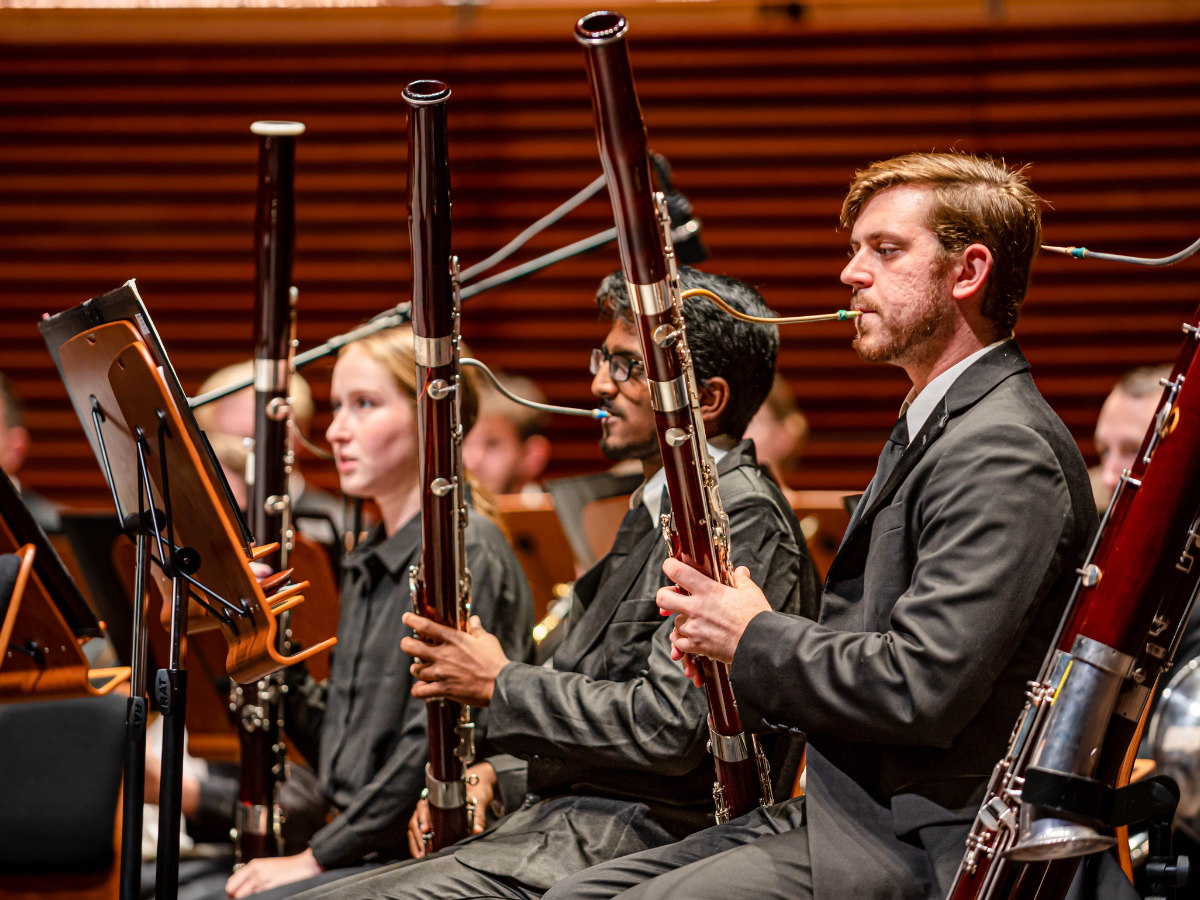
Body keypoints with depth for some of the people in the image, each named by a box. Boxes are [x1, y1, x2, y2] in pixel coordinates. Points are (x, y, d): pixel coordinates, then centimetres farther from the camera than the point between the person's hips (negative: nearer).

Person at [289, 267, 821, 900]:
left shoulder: (743, 521, -13)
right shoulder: (656, 512, 22)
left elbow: (668, 728, -22)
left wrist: (501, 682, -11)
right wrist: (497, 771, 9)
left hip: (634, 842, -10)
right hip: (560, 814, 10)